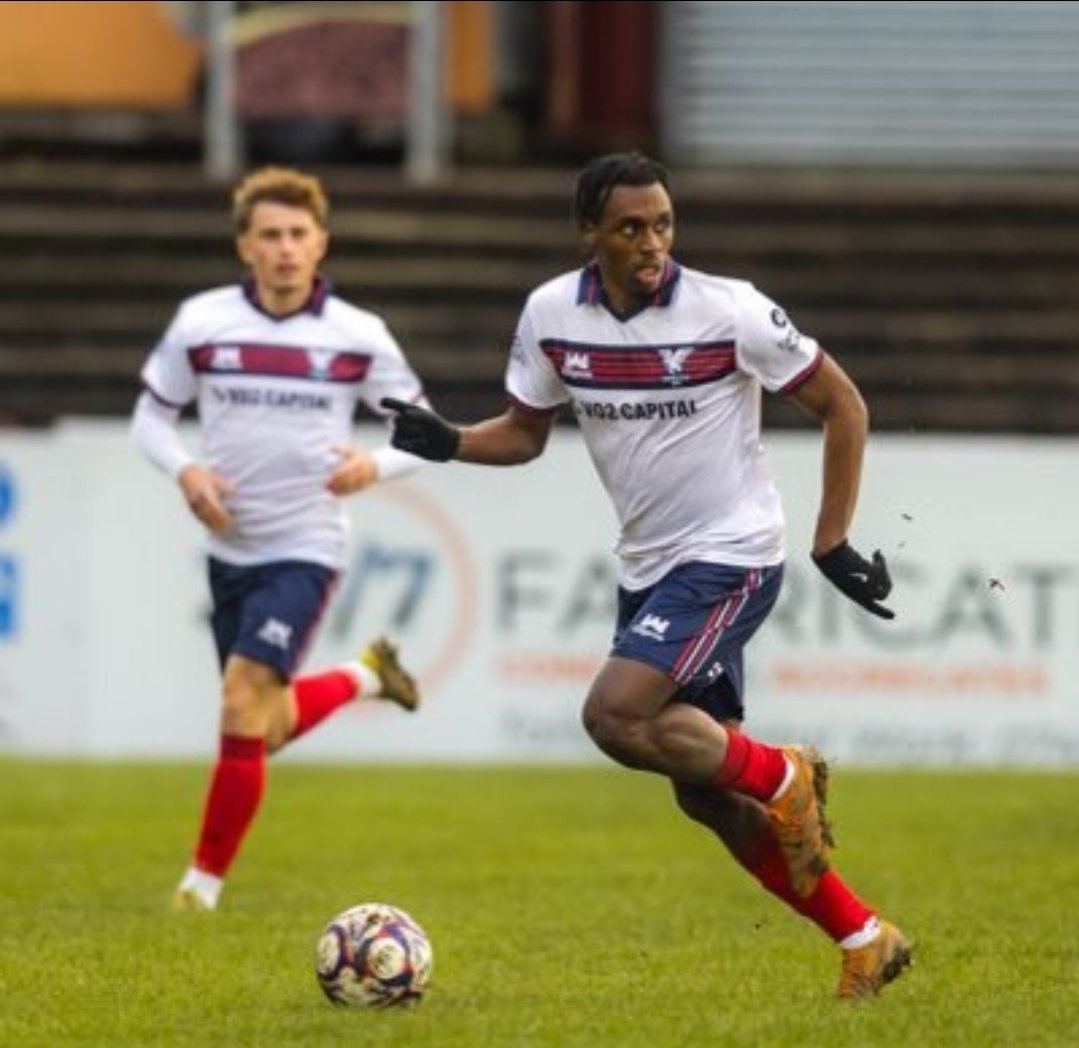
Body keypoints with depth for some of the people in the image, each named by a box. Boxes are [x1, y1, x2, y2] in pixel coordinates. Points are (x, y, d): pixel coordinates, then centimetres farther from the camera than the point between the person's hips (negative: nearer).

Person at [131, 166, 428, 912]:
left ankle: (205, 883, -2)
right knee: (268, 731, 15)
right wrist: (185, 471, -13)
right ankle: (365, 676, 45)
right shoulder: (201, 323, -4)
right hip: (229, 545, 4)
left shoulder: (358, 337, -7)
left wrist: (374, 465, -20)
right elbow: (152, 415, 7)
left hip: (305, 549, -4)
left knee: (244, 707, -16)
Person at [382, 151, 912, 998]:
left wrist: (833, 545, -10)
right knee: (705, 792, 9)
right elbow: (524, 432, 11)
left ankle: (782, 778, -1)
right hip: (650, 569, 6)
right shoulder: (552, 314, -3)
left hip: (730, 557, -6)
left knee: (615, 714, -25)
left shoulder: (729, 312, -17)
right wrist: (450, 442, -10)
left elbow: (842, 405, -7)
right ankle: (865, 940, 20)